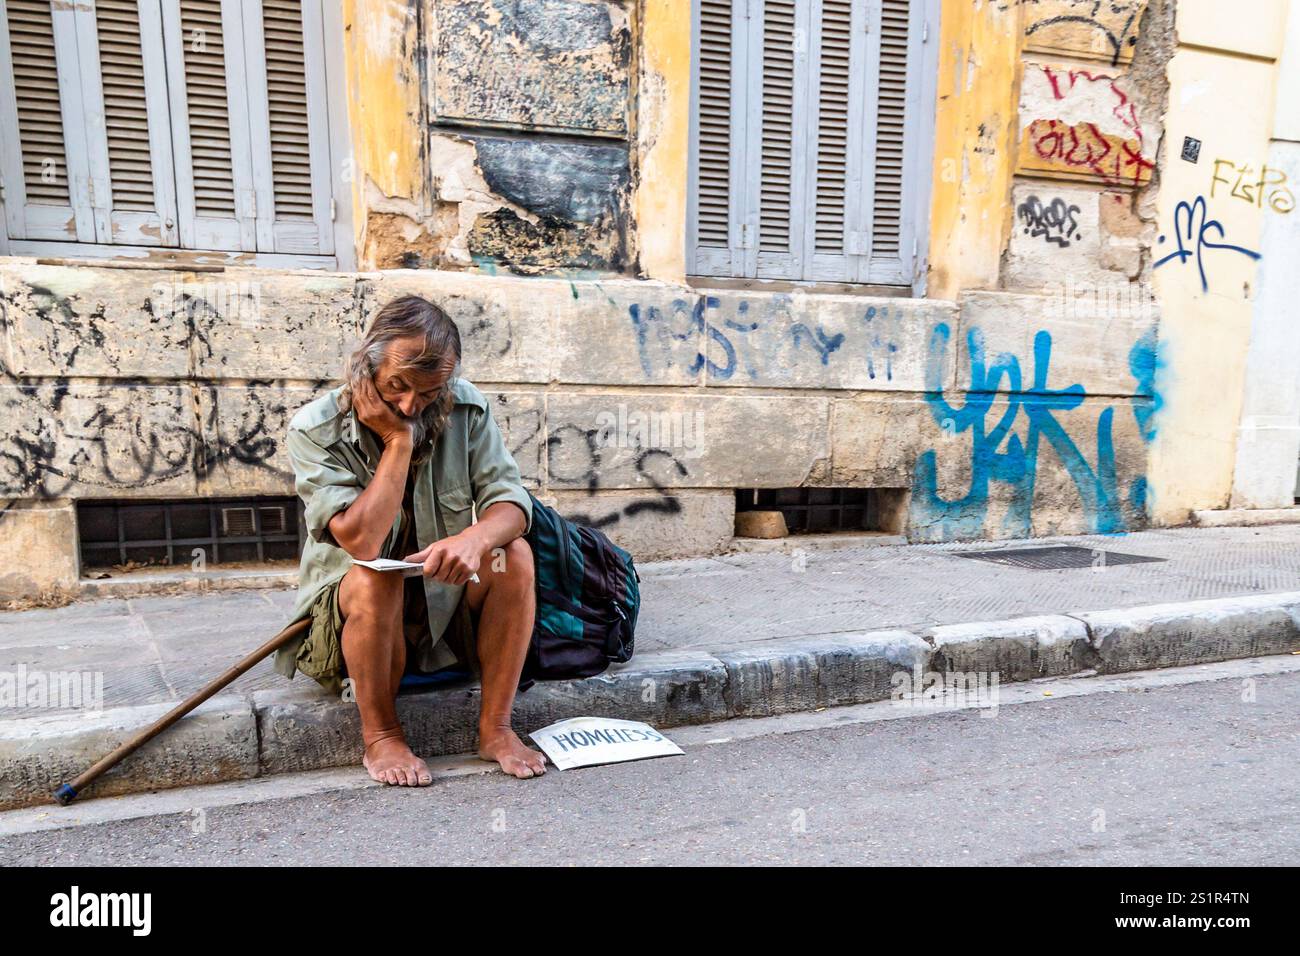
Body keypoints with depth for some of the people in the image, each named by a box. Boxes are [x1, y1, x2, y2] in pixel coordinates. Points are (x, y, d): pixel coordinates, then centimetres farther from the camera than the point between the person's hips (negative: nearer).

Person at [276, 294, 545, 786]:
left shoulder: (466, 408, -7)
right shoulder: (314, 430, -16)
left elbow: (510, 499, -14)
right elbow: (362, 542, -29)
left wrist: (477, 536, -37)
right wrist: (399, 441, -27)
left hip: (445, 605, 3)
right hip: (351, 614, -3)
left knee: (514, 554, -23)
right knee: (376, 578, -35)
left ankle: (494, 727, -14)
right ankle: (381, 736, -14)